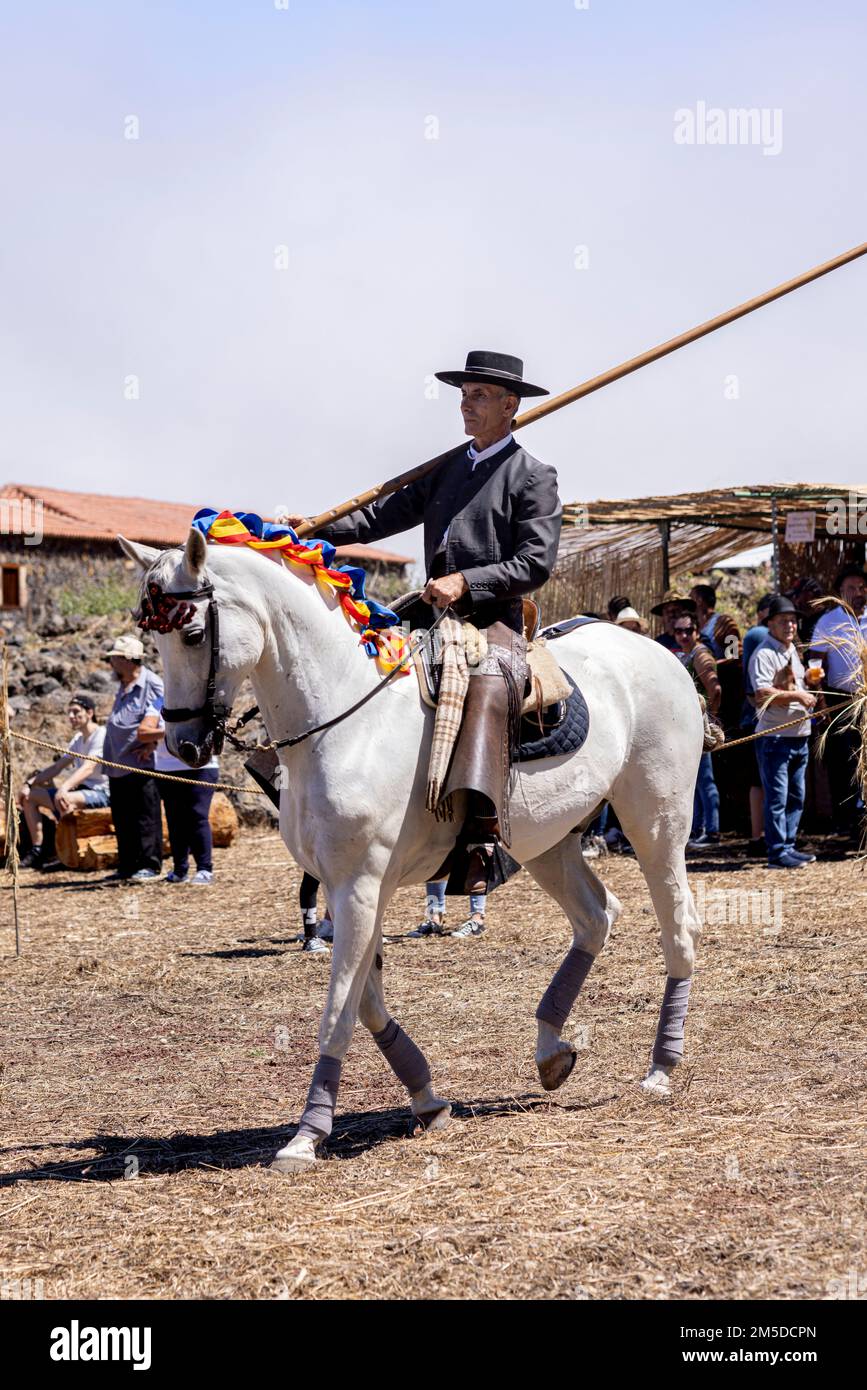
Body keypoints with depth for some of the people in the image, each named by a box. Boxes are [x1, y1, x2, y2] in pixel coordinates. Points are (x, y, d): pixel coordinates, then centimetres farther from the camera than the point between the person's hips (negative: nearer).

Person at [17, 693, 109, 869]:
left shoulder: (101, 735, -12)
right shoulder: (77, 739, 17)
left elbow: (88, 768, -27)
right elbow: (57, 767, 14)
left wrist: (64, 788, -41)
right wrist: (29, 784, 2)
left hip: (100, 792, -9)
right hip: (81, 789, 9)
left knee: (64, 799, -38)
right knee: (29, 796, 4)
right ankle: (37, 851, -2)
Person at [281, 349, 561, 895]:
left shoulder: (533, 476, 1)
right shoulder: (449, 466, 21)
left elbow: (536, 563, -9)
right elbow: (387, 514, 19)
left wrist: (466, 582, -19)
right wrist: (316, 528, 5)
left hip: (496, 620, -8)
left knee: (486, 692, -37)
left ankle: (480, 839, -49)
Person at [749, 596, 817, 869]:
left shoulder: (792, 650, 17)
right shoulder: (764, 654, -13)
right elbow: (762, 693, -24)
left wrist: (808, 695, 15)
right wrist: (798, 696, -23)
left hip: (799, 734, 9)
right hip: (774, 736, -9)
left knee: (796, 796, 13)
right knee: (777, 797, -7)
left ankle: (788, 847, 21)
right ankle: (777, 854, -4)